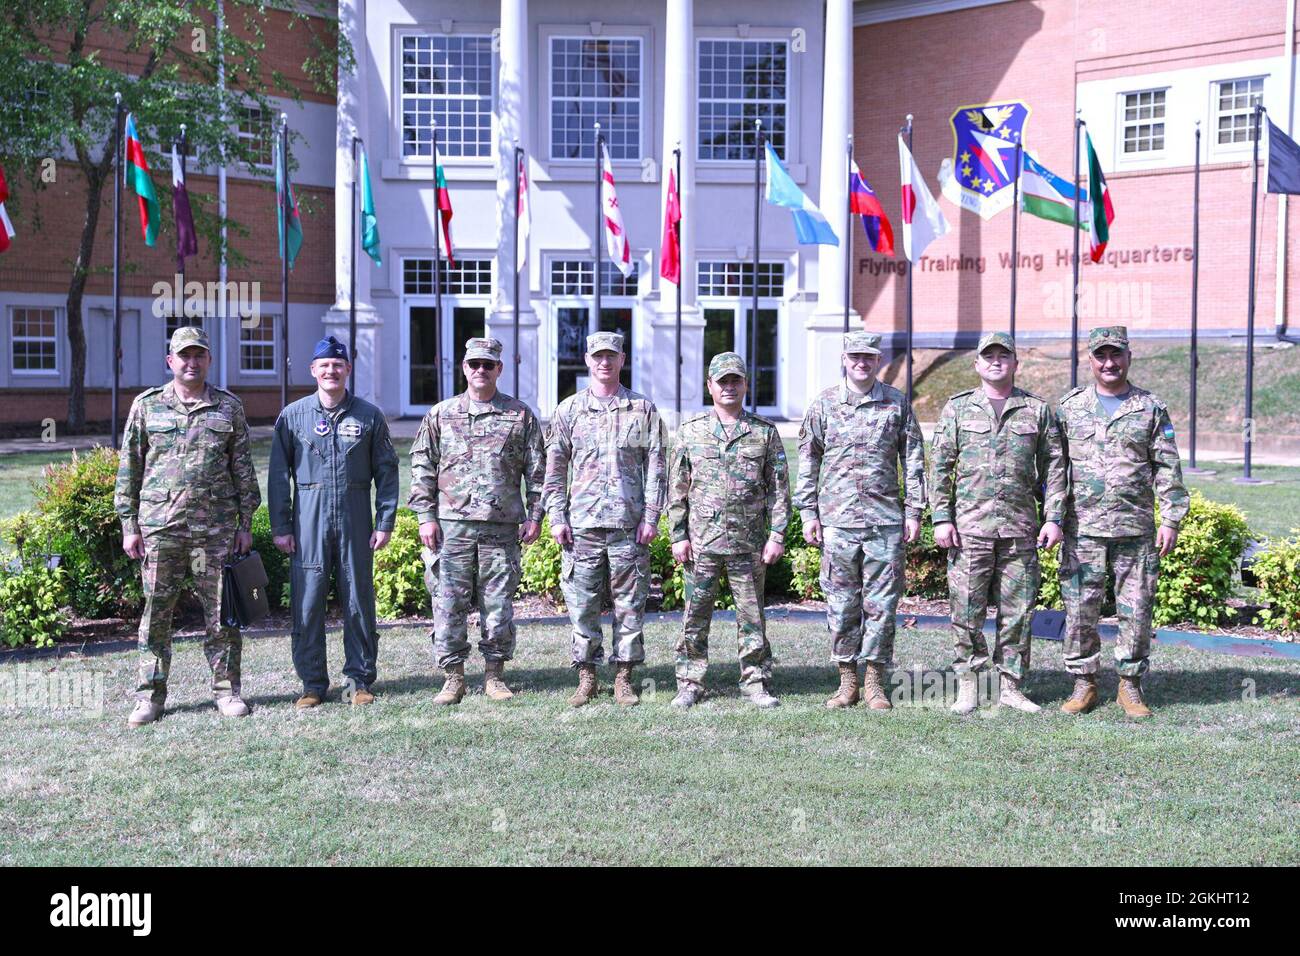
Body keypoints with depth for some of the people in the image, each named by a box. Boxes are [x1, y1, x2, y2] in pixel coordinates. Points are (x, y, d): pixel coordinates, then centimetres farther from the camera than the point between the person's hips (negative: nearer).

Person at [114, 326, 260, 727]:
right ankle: (150, 696, 13)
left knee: (221, 612, 4)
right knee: (156, 613, 4)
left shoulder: (229, 407, 8)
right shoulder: (147, 405, 6)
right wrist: (129, 525, 3)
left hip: (216, 529, 0)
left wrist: (245, 523, 5)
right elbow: (128, 468, 7)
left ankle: (227, 690, 15)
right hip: (159, 527, 0)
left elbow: (243, 468, 9)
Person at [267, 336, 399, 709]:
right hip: (309, 520, 0)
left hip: (356, 519, 0)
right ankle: (313, 684, 11)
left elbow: (386, 473, 6)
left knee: (359, 600, 4)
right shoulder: (293, 416, 5)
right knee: (307, 603, 0)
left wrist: (385, 522, -1)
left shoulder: (369, 416, 6)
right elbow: (279, 475, 6)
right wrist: (280, 527, 0)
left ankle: (360, 680, 15)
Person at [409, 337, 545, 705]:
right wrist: (426, 517, 0)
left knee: (498, 602, 4)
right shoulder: (440, 415, 9)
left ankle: (494, 675, 16)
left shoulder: (521, 416, 8)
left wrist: (534, 516, 2)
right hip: (452, 526, 0)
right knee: (450, 602, 0)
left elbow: (537, 470, 9)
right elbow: (422, 467, 8)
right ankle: (453, 677, 10)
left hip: (502, 527, 0)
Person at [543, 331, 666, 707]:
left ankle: (624, 678, 13)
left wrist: (651, 517, -3)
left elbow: (656, 468, 6)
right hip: (582, 522, 0)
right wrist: (557, 517, 0)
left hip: (630, 523, 0)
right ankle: (586, 678, 12)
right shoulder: (569, 410, 9)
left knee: (629, 603, 3)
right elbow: (554, 469, 8)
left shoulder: (643, 409, 8)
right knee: (582, 603, 2)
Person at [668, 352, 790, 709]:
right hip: (701, 542, 0)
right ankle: (690, 684, 12)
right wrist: (678, 536, 0)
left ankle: (755, 683, 15)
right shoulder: (690, 431, 7)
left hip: (749, 543, 0)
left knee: (752, 616, 5)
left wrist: (777, 536, -3)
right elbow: (677, 489, 6)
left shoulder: (765, 432, 6)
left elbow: (778, 488, 5)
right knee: (696, 616, 4)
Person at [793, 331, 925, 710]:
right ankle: (847, 681, 14)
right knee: (841, 604, 4)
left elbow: (913, 461, 7)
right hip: (837, 521, 0)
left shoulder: (897, 404, 6)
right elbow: (808, 463, 9)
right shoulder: (823, 404, 6)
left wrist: (914, 511, 2)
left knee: (881, 603, 2)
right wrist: (808, 513, 3)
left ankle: (874, 682, 11)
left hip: (886, 522, 0)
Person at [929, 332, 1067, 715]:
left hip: (1021, 527, 1)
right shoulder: (957, 408, 7)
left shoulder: (1038, 410, 9)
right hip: (969, 525, -1)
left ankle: (1010, 686, 15)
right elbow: (939, 466, 4)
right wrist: (941, 518, -4)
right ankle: (967, 686, 10)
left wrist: (1054, 517, 1)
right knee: (967, 610, 0)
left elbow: (1054, 467, 9)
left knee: (1018, 610, 5)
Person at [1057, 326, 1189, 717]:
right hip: (1082, 528, 0)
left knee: (1136, 608, 3)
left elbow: (1167, 469, 6)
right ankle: (1084, 683, 13)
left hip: (1136, 528, 0)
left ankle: (1130, 685, 15)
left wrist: (1170, 520, -1)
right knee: (1080, 609, 2)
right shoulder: (1070, 406, 8)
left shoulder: (1151, 408, 7)